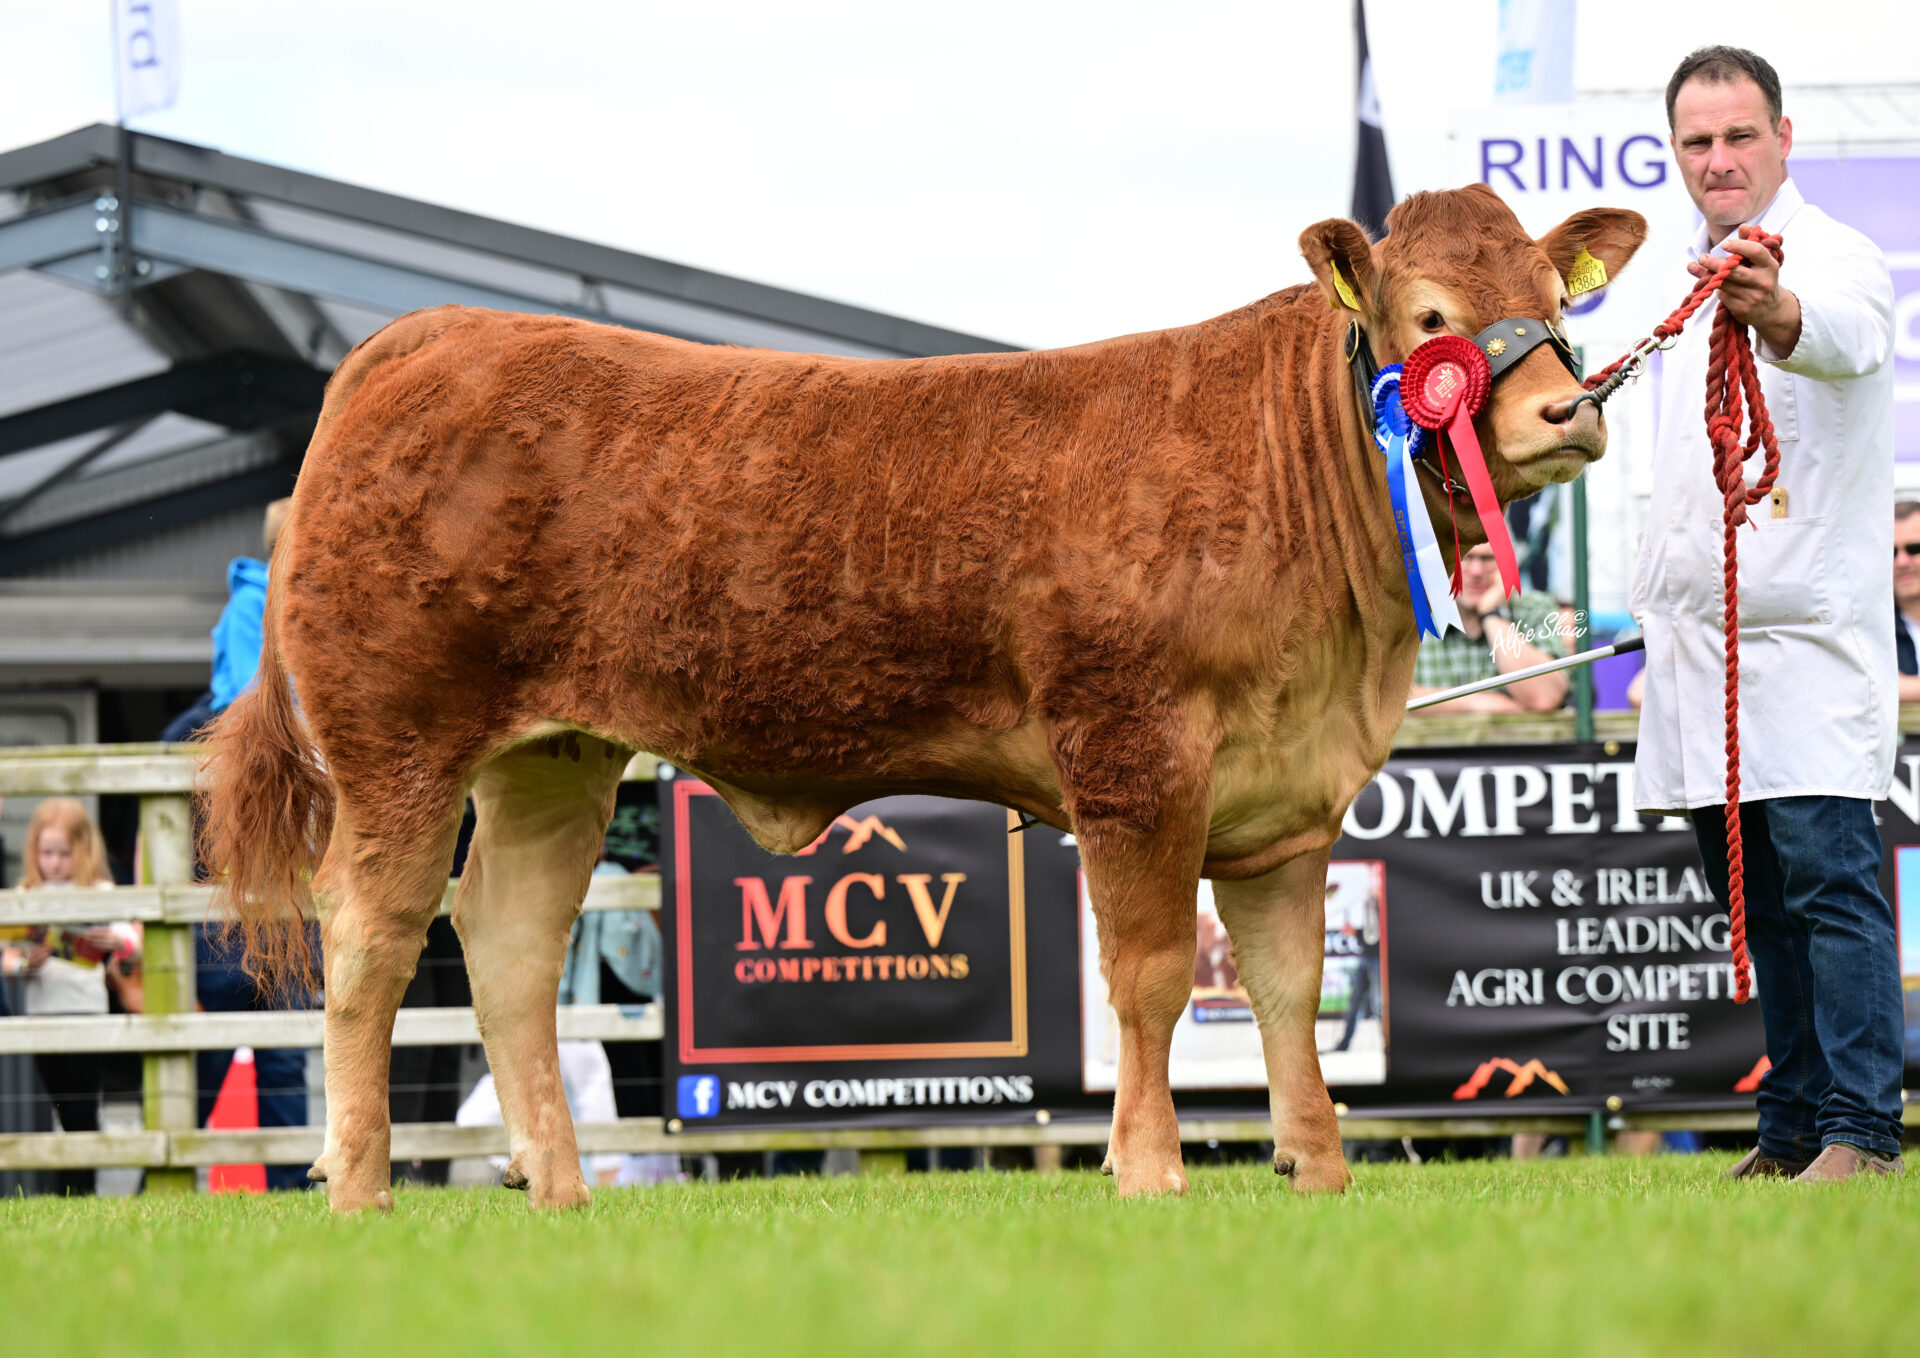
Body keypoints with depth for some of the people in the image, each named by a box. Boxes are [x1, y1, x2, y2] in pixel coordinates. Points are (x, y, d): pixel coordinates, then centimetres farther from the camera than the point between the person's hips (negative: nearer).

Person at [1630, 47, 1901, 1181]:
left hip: (1806, 641, -8)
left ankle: (1860, 1131, -16)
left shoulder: (1836, 261, -9)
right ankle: (1794, 1129, 15)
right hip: (1703, 644, 8)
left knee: (1830, 875, -15)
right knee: (1759, 898, 10)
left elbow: (1842, 334, -35)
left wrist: (1777, 310, -57)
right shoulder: (1702, 282, 18)